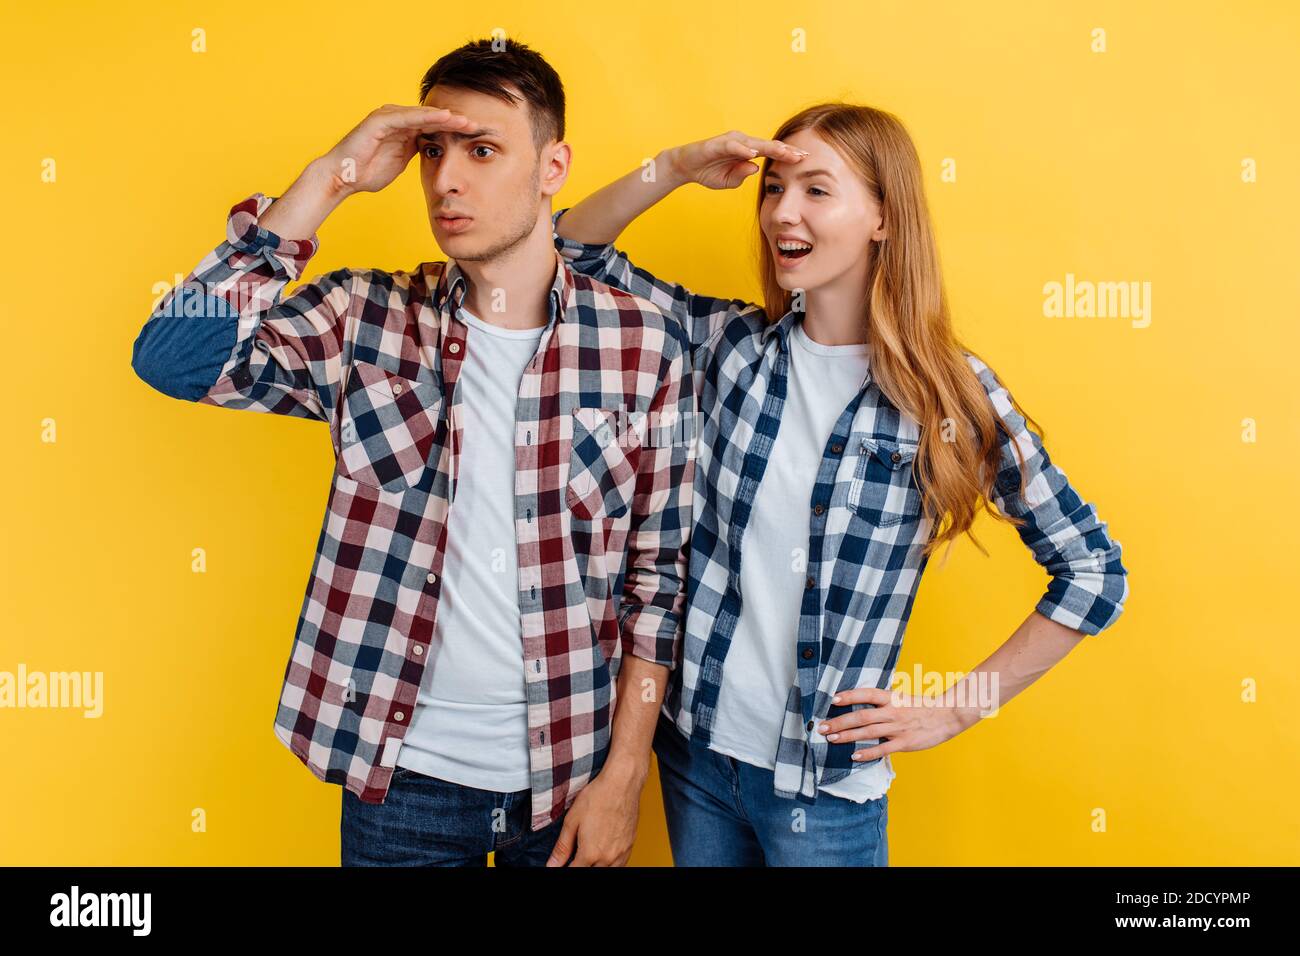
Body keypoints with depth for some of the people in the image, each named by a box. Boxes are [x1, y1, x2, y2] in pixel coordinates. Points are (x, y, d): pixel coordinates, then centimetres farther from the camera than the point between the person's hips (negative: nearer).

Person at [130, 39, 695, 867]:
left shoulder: (645, 342, -8)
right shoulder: (364, 321, -5)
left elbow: (660, 570, -4)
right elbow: (175, 357, -19)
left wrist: (624, 774, -4)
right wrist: (327, 180, -17)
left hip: (570, 773, 0)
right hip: (399, 773, 1)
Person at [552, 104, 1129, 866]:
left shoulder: (949, 393, -11)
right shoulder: (730, 343, -4)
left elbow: (1094, 571, -5)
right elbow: (574, 249, 2)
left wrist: (954, 710, -5)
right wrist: (678, 168, -14)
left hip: (828, 783, -3)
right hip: (694, 746, 3)